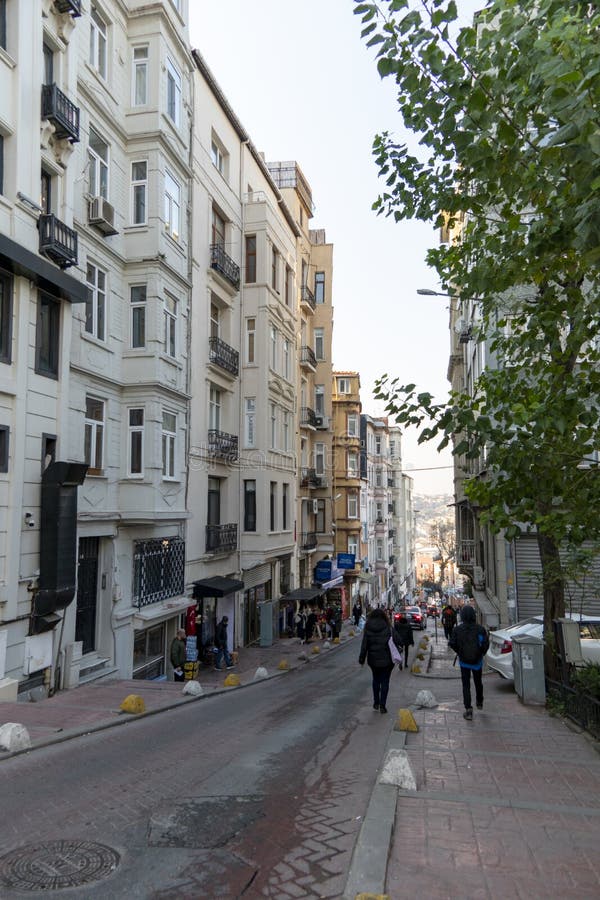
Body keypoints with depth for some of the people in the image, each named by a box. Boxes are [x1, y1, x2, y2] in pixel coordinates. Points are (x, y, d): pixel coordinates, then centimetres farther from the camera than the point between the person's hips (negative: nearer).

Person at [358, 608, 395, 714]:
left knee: (376, 679, 20)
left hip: (373, 659, 2)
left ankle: (376, 703, 23)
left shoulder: (368, 628, -4)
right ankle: (382, 705, 5)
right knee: (385, 681, 7)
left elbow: (364, 645, -2)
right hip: (386, 659, -2)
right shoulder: (387, 628, -9)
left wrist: (362, 658, 4)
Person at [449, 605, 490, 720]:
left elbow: (452, 643, -11)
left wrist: (459, 653, 6)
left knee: (466, 685, 5)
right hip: (477, 661, 1)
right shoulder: (480, 629, -12)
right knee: (478, 682, 23)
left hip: (464, 662, -1)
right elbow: (486, 643, -14)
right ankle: (479, 702, 43)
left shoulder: (457, 629, -12)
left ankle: (468, 709, -4)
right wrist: (481, 653, 3)